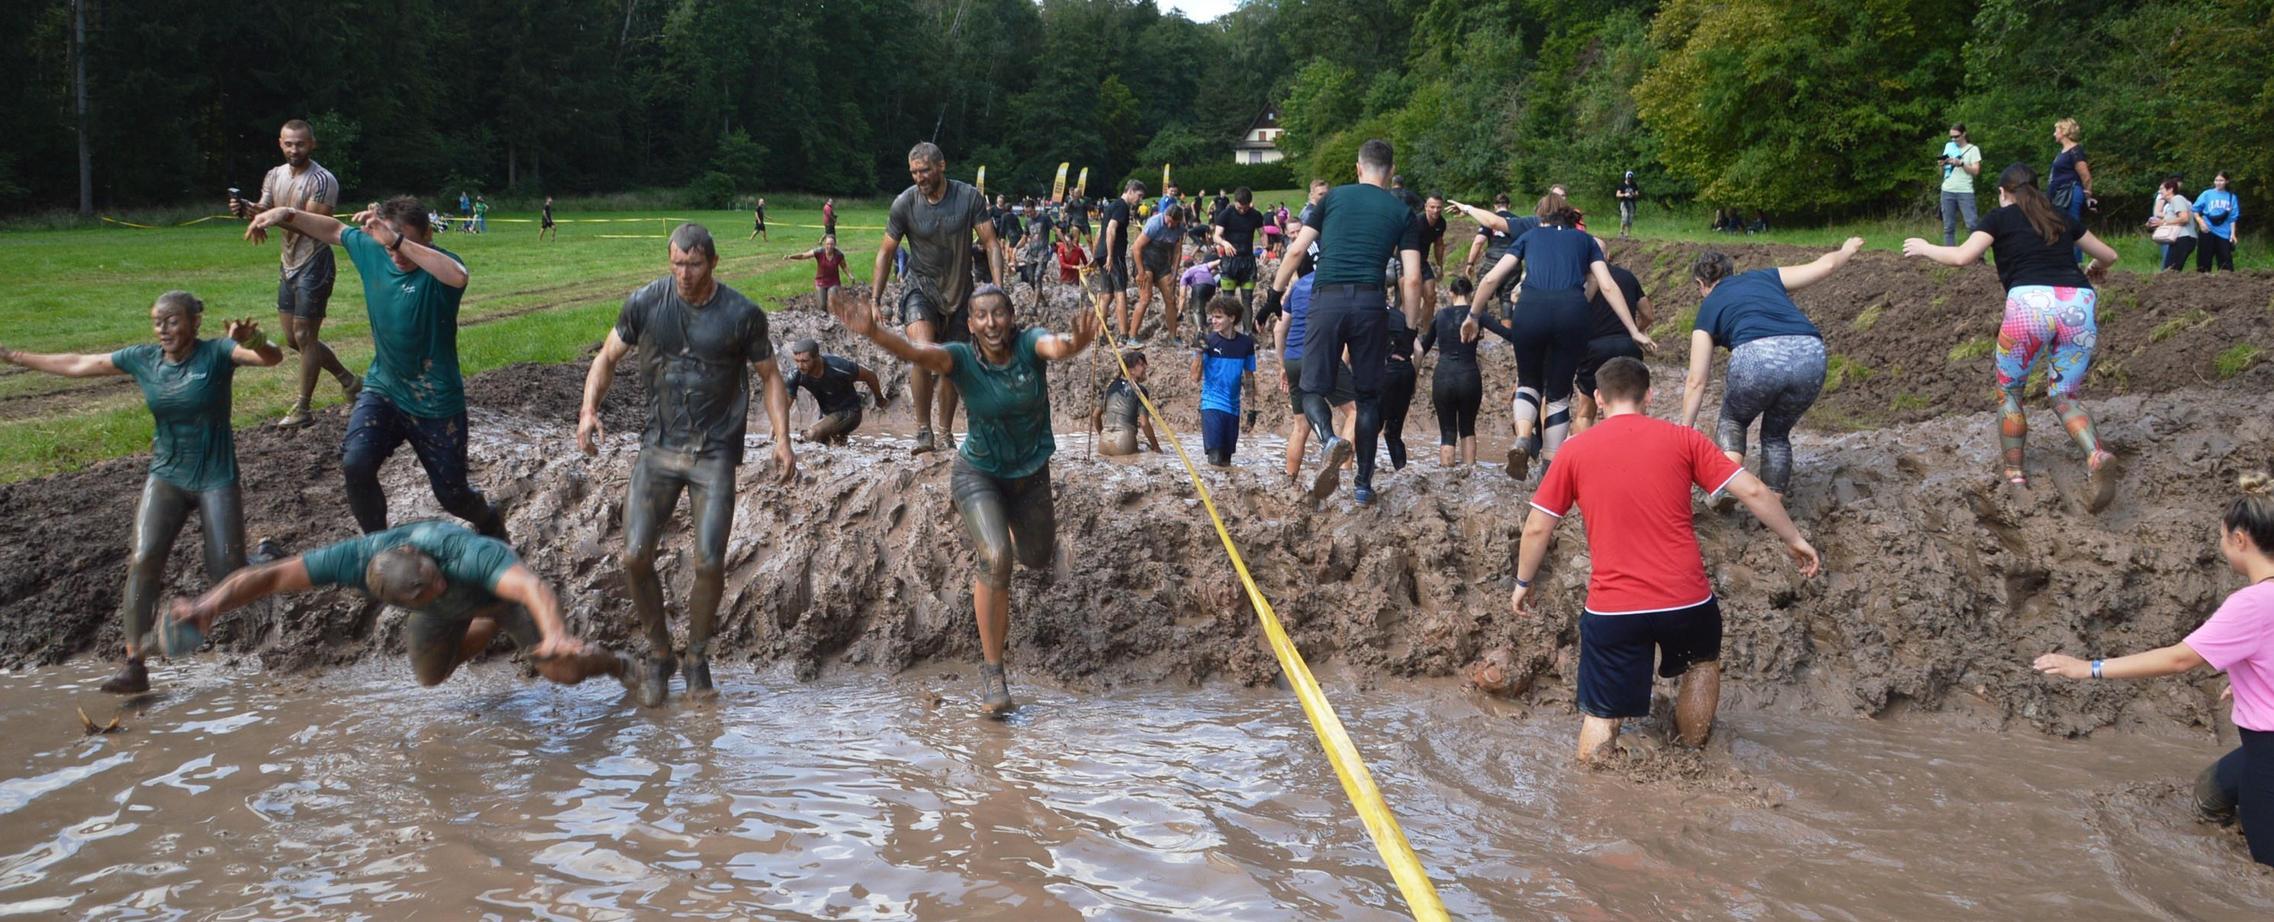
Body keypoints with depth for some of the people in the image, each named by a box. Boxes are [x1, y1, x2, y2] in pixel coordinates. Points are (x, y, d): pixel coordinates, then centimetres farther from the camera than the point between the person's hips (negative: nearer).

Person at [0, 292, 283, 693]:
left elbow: (272, 357, -28)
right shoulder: (142, 359, 1)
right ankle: (134, 665, -19)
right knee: (143, 558, -18)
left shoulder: (216, 354, -11)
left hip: (216, 478, -3)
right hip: (166, 475, 3)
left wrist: (252, 341, -51)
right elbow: (77, 365, 12)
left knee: (226, 577, -7)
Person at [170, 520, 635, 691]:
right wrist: (206, 607, -53)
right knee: (430, 678, 22)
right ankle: (494, 626, 50)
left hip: (499, 583, -4)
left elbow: (534, 587, -71)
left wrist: (557, 635, -91)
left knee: (565, 672, -16)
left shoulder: (467, 552, -53)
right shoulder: (357, 558, -41)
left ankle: (615, 664, 22)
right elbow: (269, 576, -38)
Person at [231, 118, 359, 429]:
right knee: (292, 337, 13)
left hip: (314, 266, -8)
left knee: (304, 336, -5)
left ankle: (302, 409, 4)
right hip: (288, 264, 9)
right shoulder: (275, 176, 9)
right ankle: (349, 381, 27)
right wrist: (245, 209, -20)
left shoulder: (323, 180, -15)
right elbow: (263, 211, 2)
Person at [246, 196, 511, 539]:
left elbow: (459, 277, -48)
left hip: (437, 403, -4)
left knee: (453, 496, 10)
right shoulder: (372, 250, -7)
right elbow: (333, 229, 14)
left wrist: (398, 241, -51)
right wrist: (288, 214, -1)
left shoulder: (438, 265, -23)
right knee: (355, 463, -23)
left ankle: (490, 520, 46)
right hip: (383, 389, 4)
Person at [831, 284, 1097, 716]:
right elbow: (914, 352, -40)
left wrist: (1073, 342, -69)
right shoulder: (961, 358, -20)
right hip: (978, 473, -3)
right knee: (996, 559, -26)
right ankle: (992, 672, -17)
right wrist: (872, 332, -61)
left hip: (1031, 474, 3)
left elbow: (1054, 347, -43)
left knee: (1035, 559, 22)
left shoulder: (1029, 343, -19)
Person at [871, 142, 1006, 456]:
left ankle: (946, 433, 28)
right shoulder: (904, 203, -11)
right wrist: (876, 297, -5)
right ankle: (923, 430, -17)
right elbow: (886, 252, 0)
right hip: (920, 288, -2)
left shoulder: (969, 198, -11)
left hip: (959, 291, 2)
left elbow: (991, 244, -8)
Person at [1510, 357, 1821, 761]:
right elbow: (1752, 491, 1)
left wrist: (1523, 583, 19)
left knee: (1602, 718, 10)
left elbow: (1537, 529, 4)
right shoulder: (1682, 439, 2)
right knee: (1703, 660, 32)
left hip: (1611, 608, -1)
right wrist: (1794, 539, 14)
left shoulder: (1575, 450, 2)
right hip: (1686, 600, 1)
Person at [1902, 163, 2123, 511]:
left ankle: (2014, 471, 14)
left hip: (2031, 303, -3)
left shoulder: (1999, 217, 16)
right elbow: (2109, 255, 35)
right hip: (2079, 303, 3)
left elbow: (1962, 256, 1)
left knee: (2010, 390, 19)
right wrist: (2093, 270, 57)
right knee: (2064, 395, 14)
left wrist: (1924, 248, 19)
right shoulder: (2063, 218, 27)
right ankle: (2098, 457, -13)